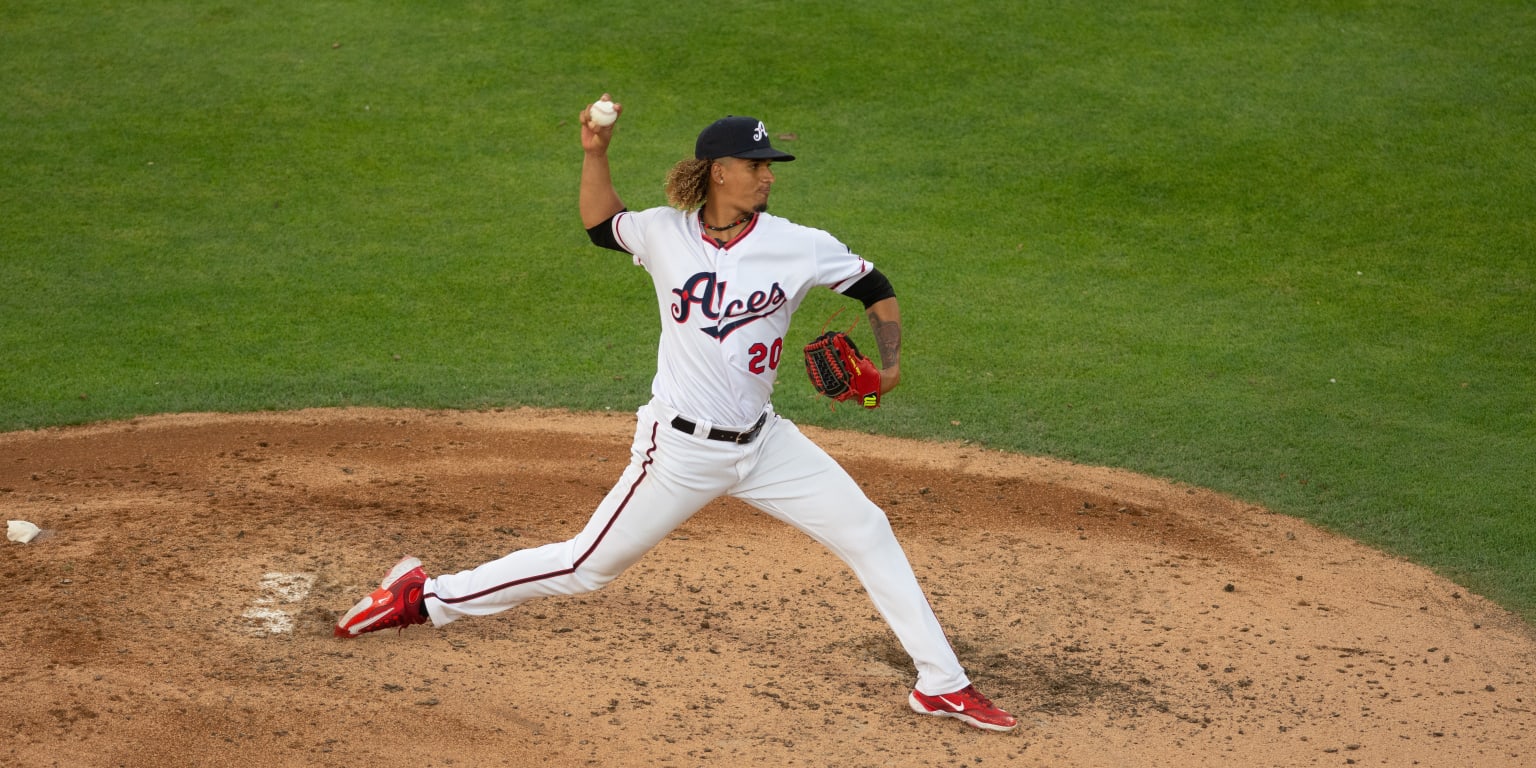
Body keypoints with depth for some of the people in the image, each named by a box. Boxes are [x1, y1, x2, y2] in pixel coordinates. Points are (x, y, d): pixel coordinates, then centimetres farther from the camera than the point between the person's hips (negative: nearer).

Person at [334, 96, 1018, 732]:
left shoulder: (799, 247, -8)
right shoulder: (665, 233, -7)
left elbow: (875, 288, 5)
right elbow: (600, 224, 14)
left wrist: (890, 363, -9)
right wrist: (595, 154, 2)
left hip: (762, 443, 3)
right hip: (680, 449, -3)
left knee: (867, 533, -1)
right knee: (589, 566, 2)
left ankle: (941, 683, 10)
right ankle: (426, 597, 17)